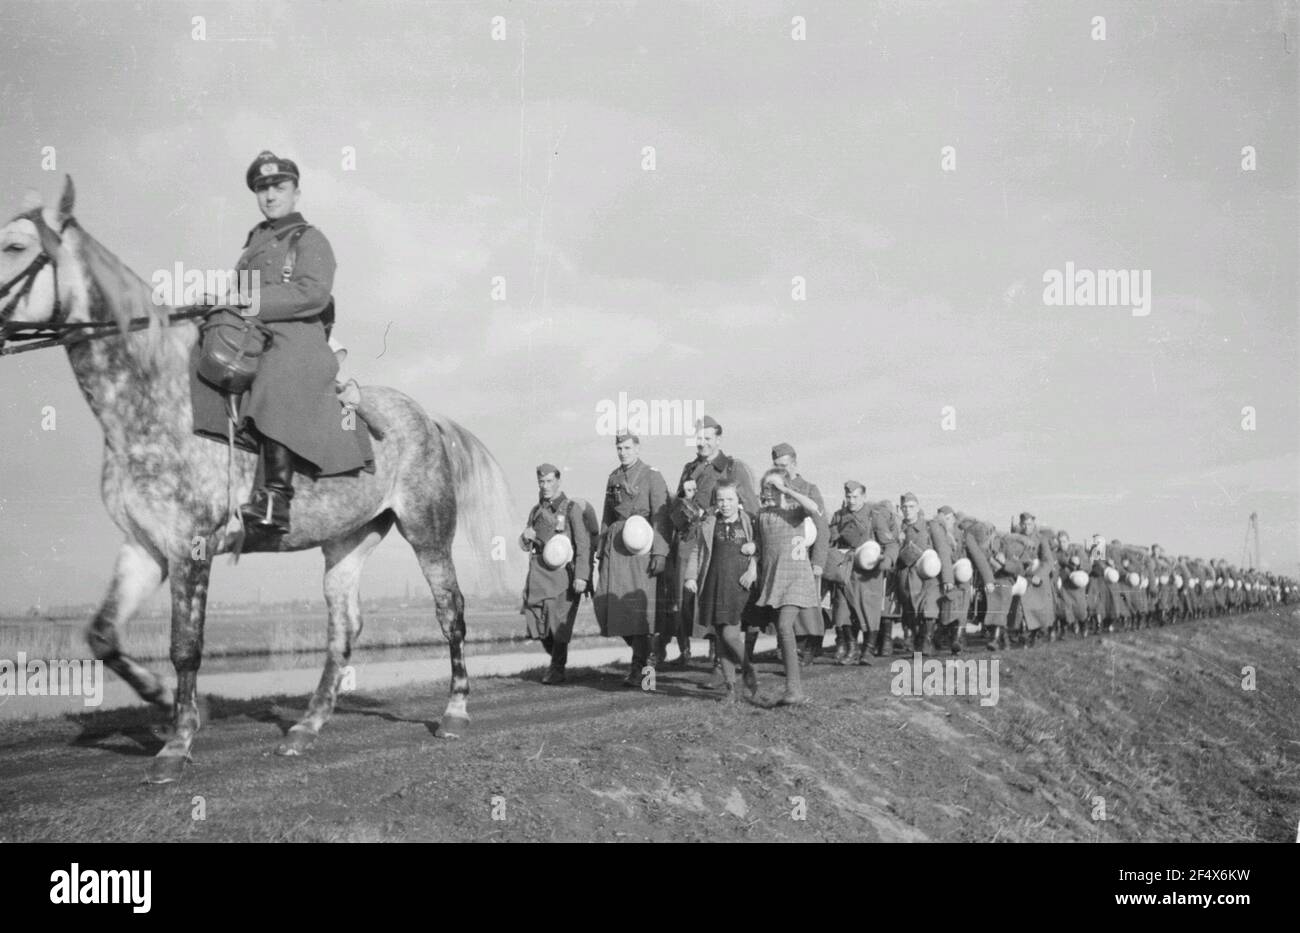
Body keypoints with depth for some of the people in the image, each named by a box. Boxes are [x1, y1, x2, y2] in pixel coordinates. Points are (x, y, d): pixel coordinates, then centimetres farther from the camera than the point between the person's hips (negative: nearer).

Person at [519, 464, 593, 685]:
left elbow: (583, 544, -11)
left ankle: (557, 669, 8)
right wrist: (526, 537, -1)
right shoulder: (536, 511, 14)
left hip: (562, 573, -5)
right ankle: (555, 658, 26)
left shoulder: (572, 508, -4)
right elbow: (526, 546, 24)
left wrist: (581, 576, -20)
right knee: (538, 624, 2)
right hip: (538, 573, 5)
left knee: (559, 624, -7)